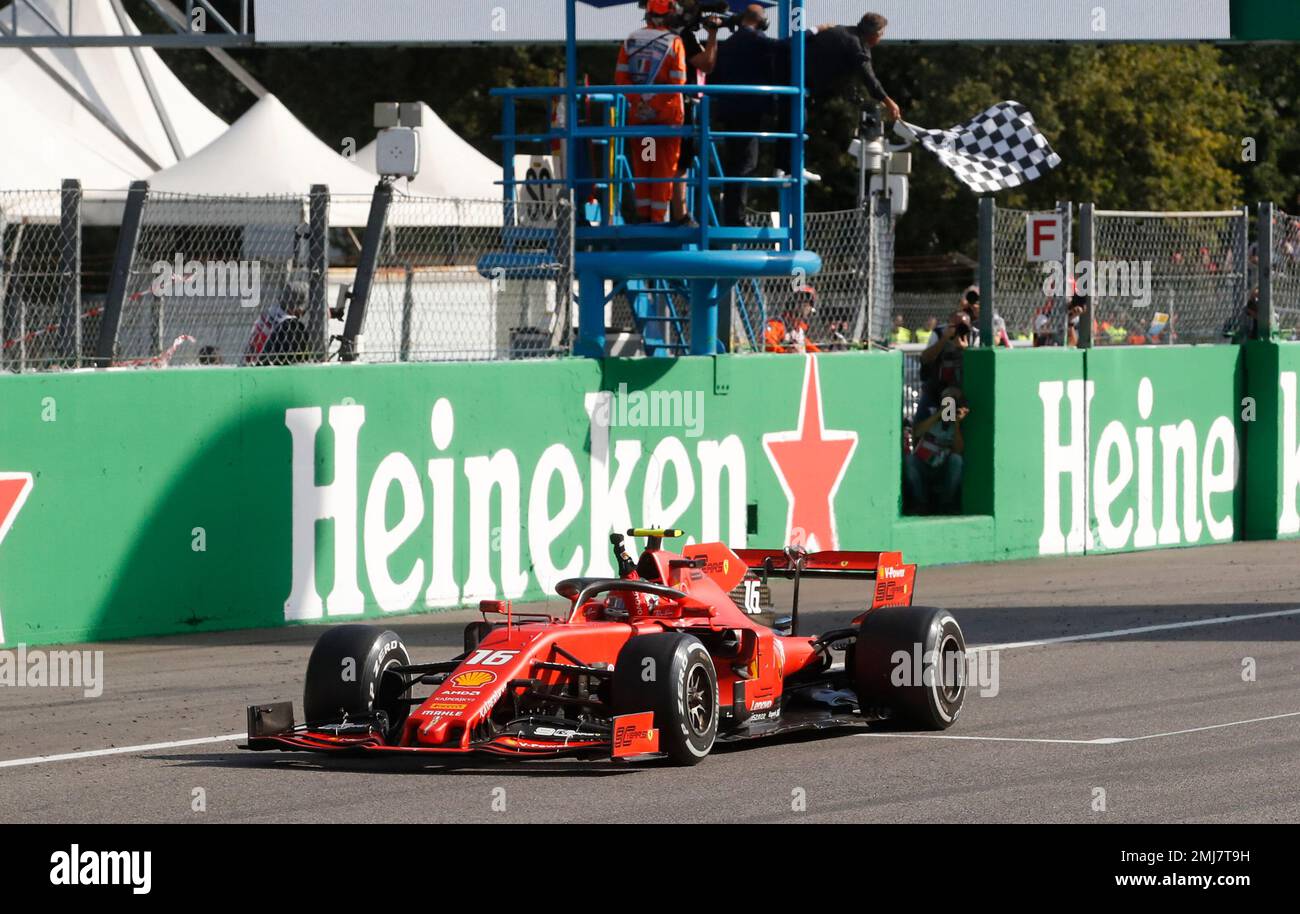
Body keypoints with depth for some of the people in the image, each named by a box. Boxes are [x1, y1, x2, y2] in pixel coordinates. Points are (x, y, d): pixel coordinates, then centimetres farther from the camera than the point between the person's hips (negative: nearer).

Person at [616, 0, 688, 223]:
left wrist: (635, 99, 6)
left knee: (641, 166, 12)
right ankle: (659, 216, 2)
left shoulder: (631, 41, 1)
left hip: (638, 113, 3)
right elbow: (678, 82, -13)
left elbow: (620, 77, 1)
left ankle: (643, 214, 13)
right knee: (664, 167, 4)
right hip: (667, 113, -3)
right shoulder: (674, 42, -10)